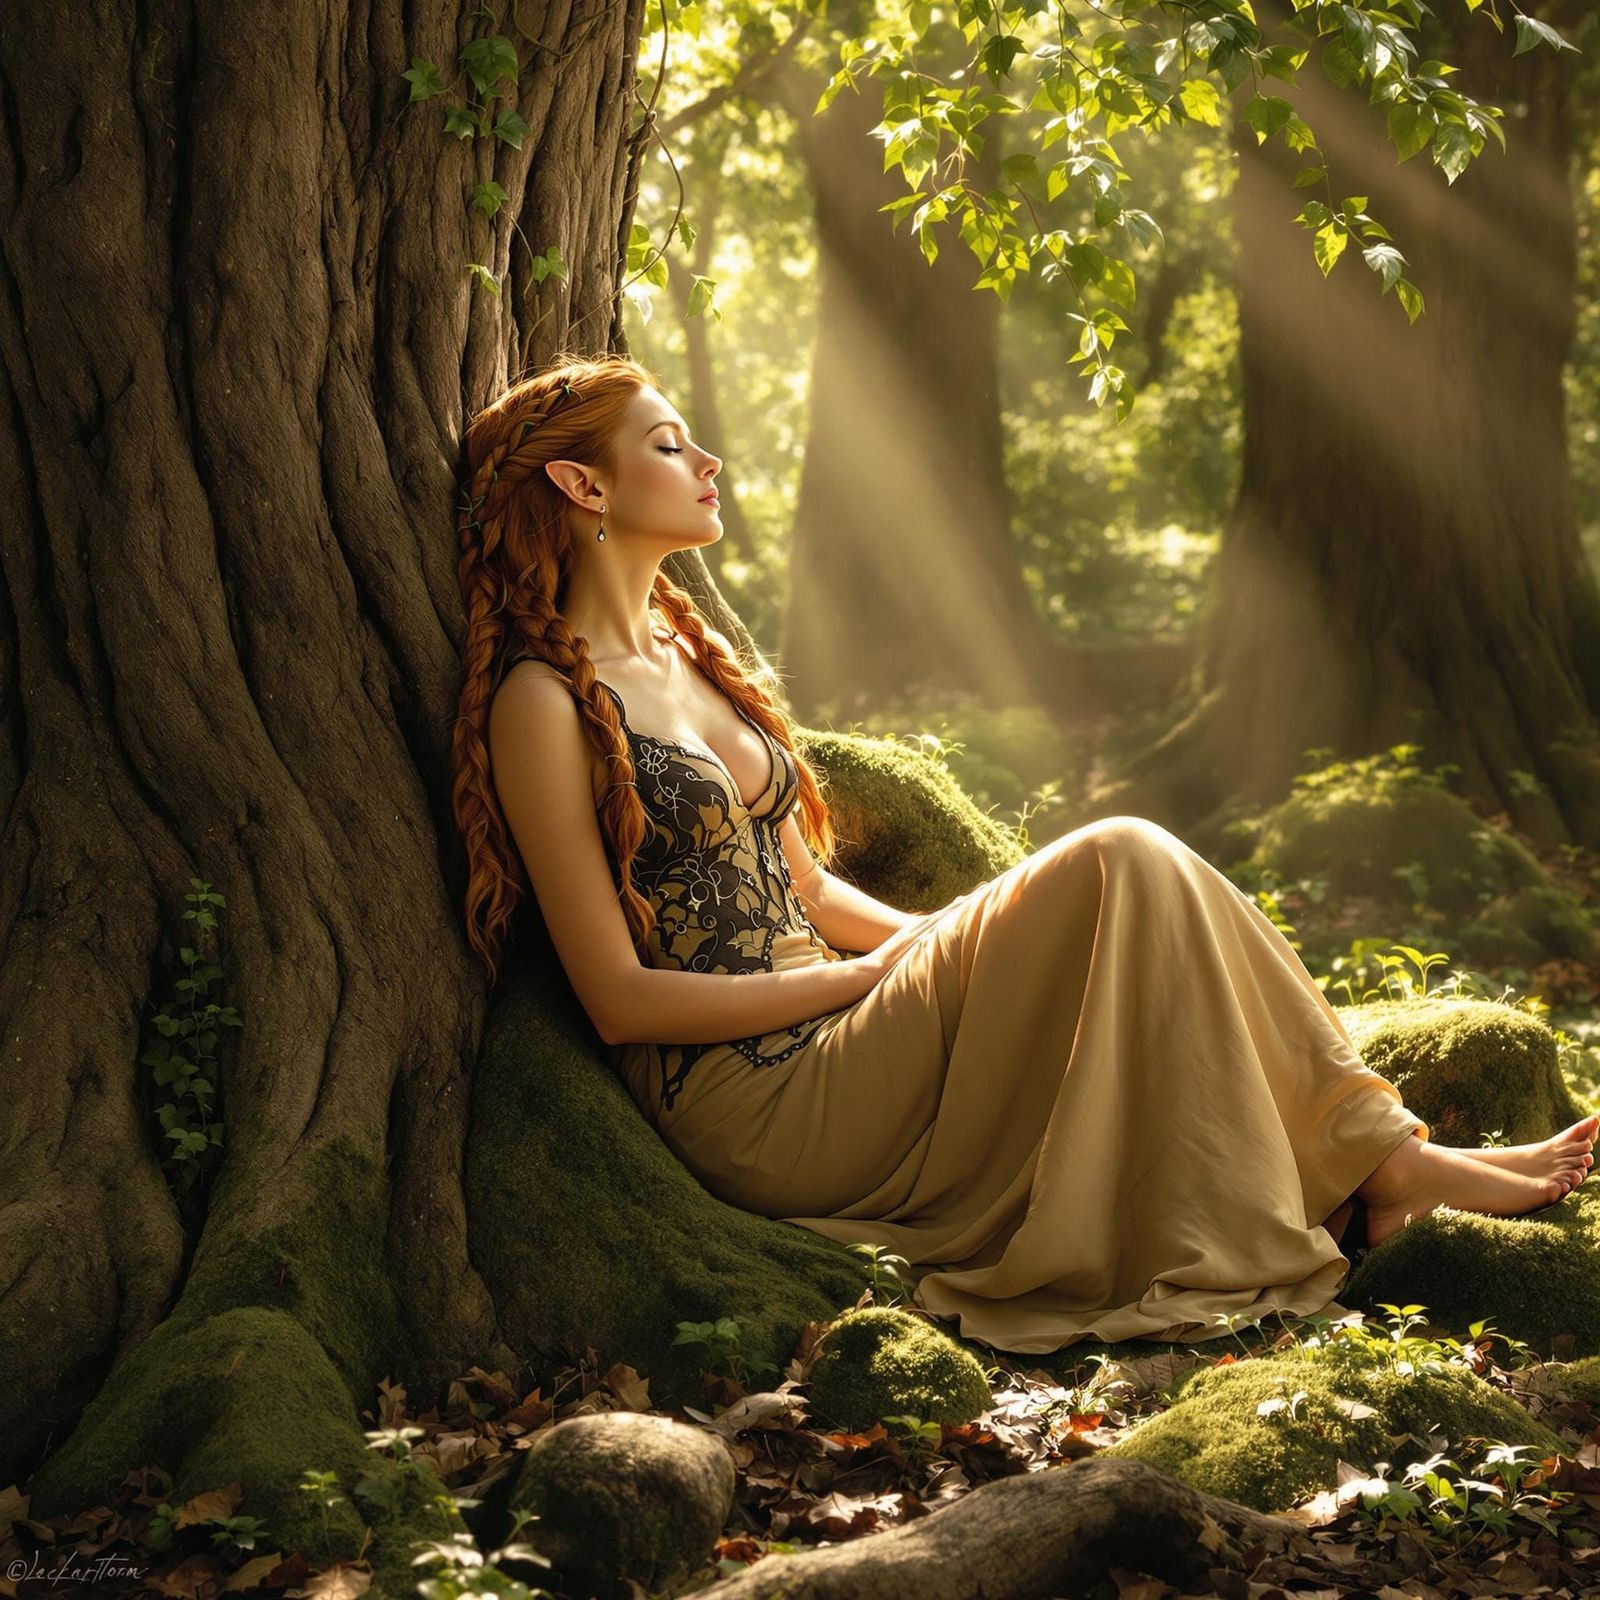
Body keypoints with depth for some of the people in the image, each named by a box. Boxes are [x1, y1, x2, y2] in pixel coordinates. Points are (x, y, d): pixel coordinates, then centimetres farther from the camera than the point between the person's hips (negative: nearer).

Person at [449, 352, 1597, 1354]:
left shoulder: (693, 649, 16)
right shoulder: (545, 699, -11)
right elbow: (621, 998, -14)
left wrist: (934, 939, 1)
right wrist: (877, 973, -11)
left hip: (825, 1057, 8)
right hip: (753, 1105, -8)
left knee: (1131, 884, -10)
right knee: (1119, 867, -18)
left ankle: (1378, 1152, -7)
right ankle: (1377, 1161, -8)